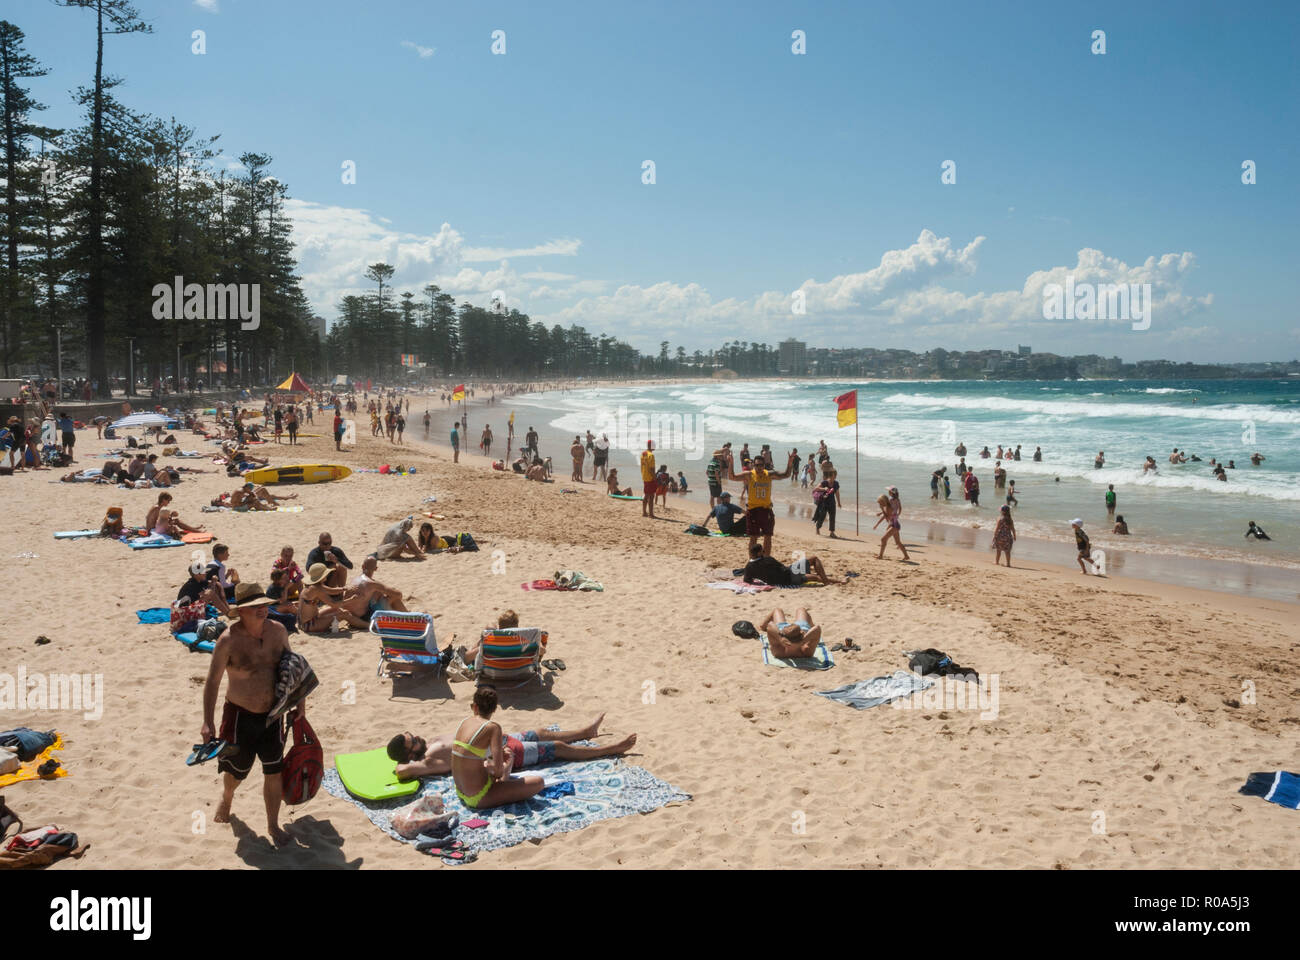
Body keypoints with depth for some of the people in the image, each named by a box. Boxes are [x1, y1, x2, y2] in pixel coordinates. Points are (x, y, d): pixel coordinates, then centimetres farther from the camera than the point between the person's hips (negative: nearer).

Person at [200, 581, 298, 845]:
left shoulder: (278, 631, -6)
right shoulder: (229, 640, -19)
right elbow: (213, 681, -15)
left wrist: (298, 699, 10)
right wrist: (208, 722, -19)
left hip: (273, 714, 3)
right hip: (240, 715, -3)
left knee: (274, 772, 8)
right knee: (236, 771, 17)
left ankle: (273, 824, 26)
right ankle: (226, 799, 52)